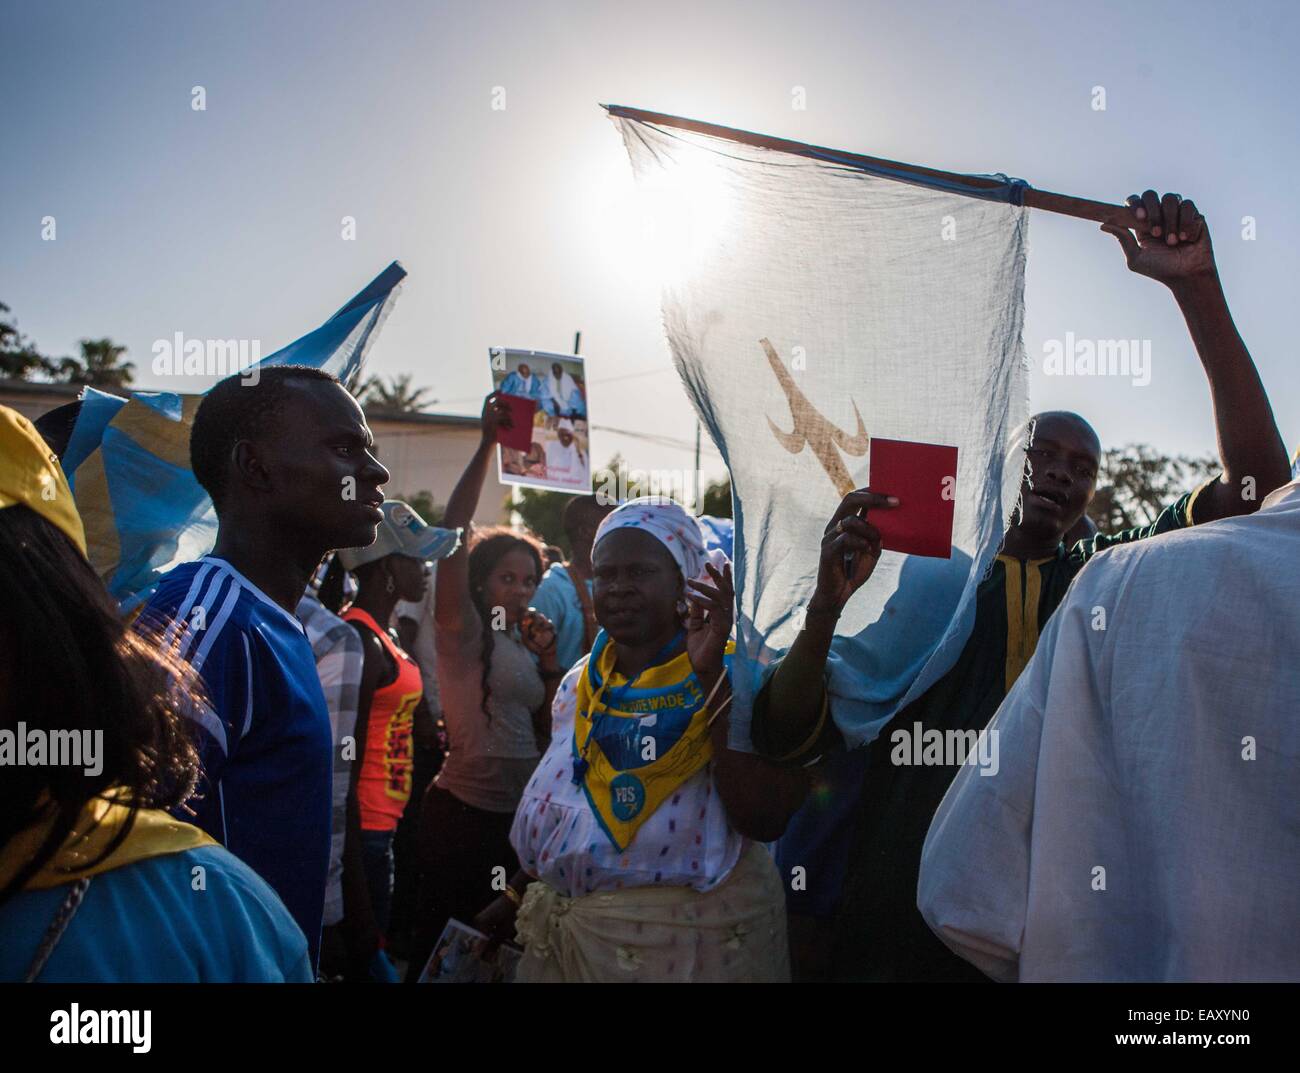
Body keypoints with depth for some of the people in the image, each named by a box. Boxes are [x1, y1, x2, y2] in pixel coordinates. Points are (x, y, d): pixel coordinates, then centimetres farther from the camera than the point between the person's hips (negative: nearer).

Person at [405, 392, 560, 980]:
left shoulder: (523, 643, 13)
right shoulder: (464, 632, -7)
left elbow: (546, 730, 13)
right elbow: (452, 534, -20)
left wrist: (549, 659, 1)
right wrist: (487, 443, -23)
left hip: (518, 813, 7)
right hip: (463, 810, -7)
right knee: (441, 942, 1)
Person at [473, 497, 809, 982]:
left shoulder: (735, 677, -13)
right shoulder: (582, 683, 6)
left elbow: (765, 819, -26)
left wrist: (713, 676, -29)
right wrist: (516, 895, 18)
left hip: (687, 937, -5)